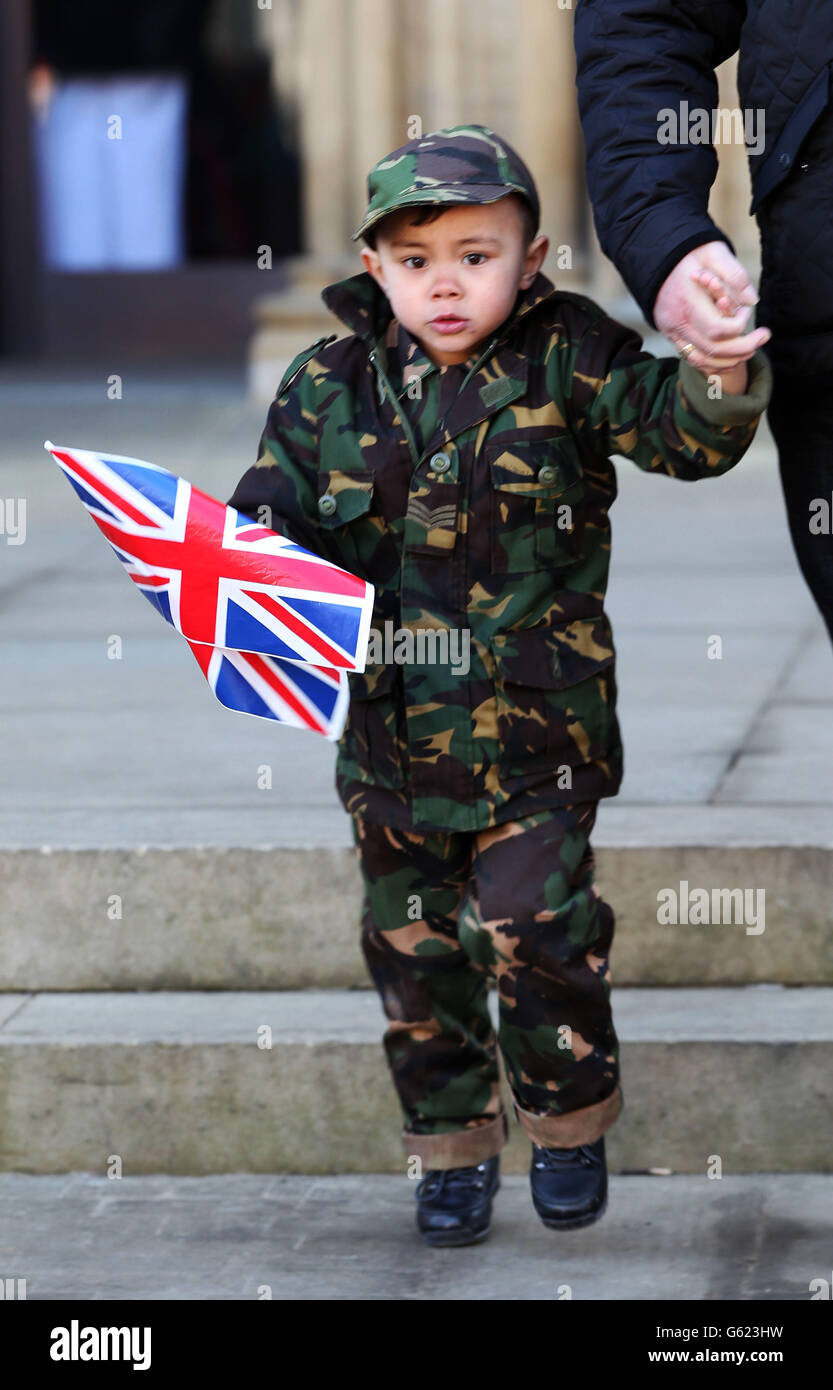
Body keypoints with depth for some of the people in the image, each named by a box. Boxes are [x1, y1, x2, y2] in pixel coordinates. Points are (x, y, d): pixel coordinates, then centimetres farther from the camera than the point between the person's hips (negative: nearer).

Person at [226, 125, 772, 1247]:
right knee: (412, 943, 12)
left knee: (533, 930, -7)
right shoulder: (329, 386, -2)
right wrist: (251, 535, -19)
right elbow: (274, 504, 4)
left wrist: (720, 379, -38)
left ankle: (571, 1120, 18)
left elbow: (679, 431, -16)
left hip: (535, 726, -3)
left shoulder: (566, 361, -8)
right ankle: (453, 1145, 30)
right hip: (390, 725, 3)